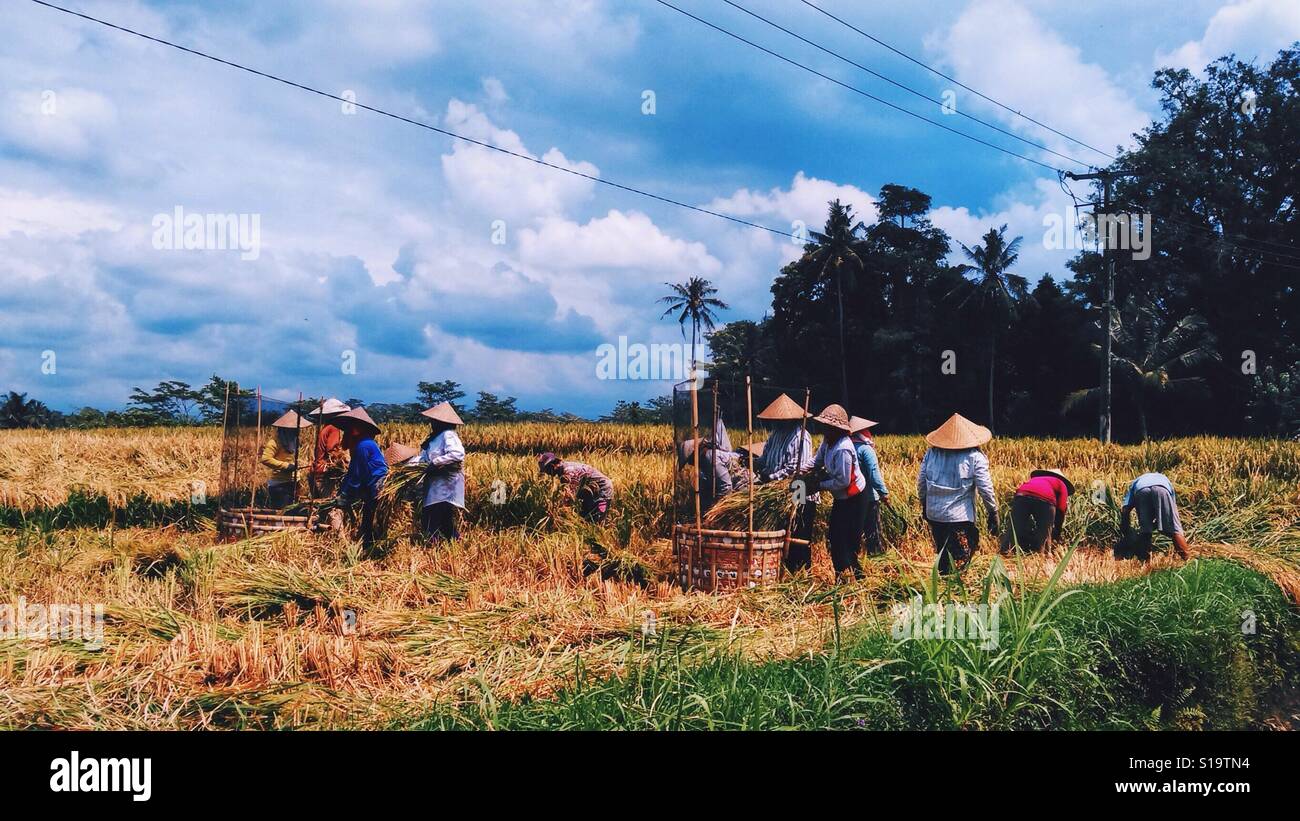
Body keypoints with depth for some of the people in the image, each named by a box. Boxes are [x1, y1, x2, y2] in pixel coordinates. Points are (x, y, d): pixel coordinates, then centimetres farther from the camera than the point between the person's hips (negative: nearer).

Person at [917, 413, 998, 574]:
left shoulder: (932, 452, 3)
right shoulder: (975, 457, -9)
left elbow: (921, 481, 9)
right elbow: (985, 488, -9)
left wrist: (924, 504, 23)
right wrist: (993, 512, 2)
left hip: (934, 514, 5)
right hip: (961, 517, -5)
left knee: (942, 556, 19)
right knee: (960, 561, -1)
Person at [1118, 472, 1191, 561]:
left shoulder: (1133, 484, 42)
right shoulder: (1164, 479, 46)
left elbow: (1125, 511, 25)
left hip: (1141, 491, 0)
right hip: (1161, 489, 0)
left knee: (1144, 530, 13)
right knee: (1174, 527, 6)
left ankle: (1144, 560, 10)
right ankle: (1186, 557, 2)